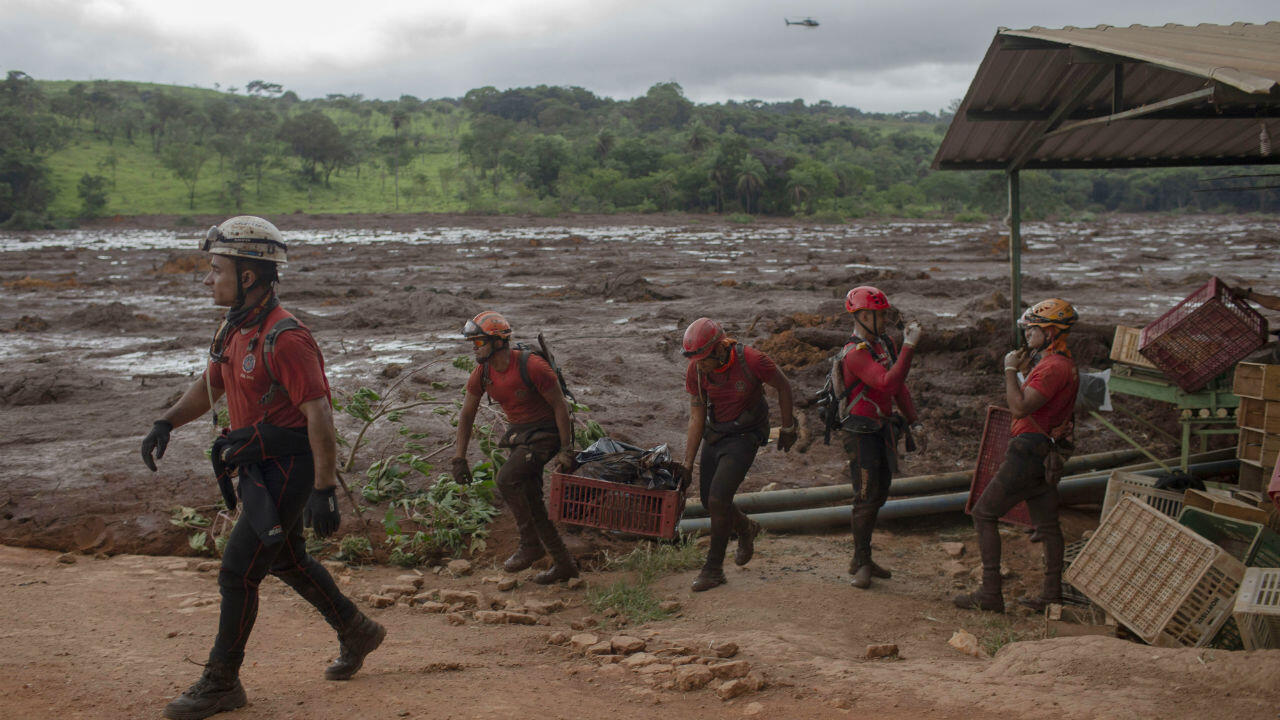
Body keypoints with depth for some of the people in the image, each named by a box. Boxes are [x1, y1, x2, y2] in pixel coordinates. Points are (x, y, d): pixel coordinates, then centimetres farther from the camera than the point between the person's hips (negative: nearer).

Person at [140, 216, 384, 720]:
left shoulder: (284, 338, -22)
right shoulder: (233, 330, 8)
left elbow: (319, 414, -24)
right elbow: (208, 386, 22)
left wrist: (324, 489, -27)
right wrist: (166, 422, 4)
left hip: (286, 469, -10)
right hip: (259, 466, 10)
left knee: (237, 573, -5)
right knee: (287, 561, 22)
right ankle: (357, 633, 39)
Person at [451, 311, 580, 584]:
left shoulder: (531, 366, -24)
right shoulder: (481, 374, -5)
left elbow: (560, 405, -18)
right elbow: (467, 414, 6)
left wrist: (566, 451, -18)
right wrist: (459, 458, 4)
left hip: (545, 432, -8)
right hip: (518, 433, 8)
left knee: (506, 479, -25)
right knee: (530, 501, 7)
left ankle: (531, 544, -9)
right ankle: (564, 564, 17)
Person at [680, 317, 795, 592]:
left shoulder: (751, 360, -27)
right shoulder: (695, 371, -15)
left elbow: (783, 386, -9)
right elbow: (696, 419, -8)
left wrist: (787, 428, 0)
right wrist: (687, 466, -9)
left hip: (744, 436, -5)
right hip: (714, 434, 5)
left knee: (718, 499, -16)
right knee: (708, 501, 10)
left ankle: (714, 569, 0)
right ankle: (746, 528, 42)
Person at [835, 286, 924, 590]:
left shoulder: (885, 344, 9)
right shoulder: (855, 353, -21)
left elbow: (899, 386, 18)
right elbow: (888, 384, -33)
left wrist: (913, 422, 12)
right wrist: (909, 347, -33)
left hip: (882, 432, 9)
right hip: (861, 434, -9)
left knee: (878, 496, 12)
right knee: (867, 497, -8)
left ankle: (863, 559, 22)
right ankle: (861, 562, 4)